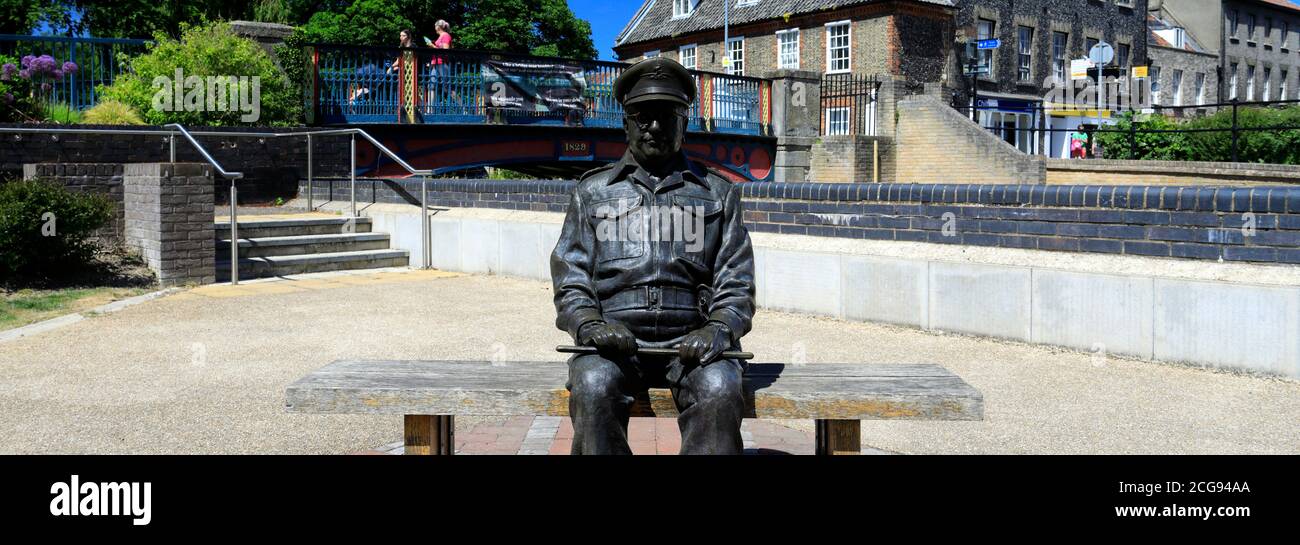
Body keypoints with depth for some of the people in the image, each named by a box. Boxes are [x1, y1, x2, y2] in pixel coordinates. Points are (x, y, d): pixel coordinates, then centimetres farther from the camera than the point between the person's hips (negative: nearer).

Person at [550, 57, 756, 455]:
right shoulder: (593, 191, 18)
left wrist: (719, 328, -9)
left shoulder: (718, 193, 18)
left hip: (691, 338, 0)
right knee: (593, 386, -32)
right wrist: (590, 324, -9)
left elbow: (736, 283, 12)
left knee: (719, 390, -32)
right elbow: (569, 279, 12)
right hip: (614, 335, 0)